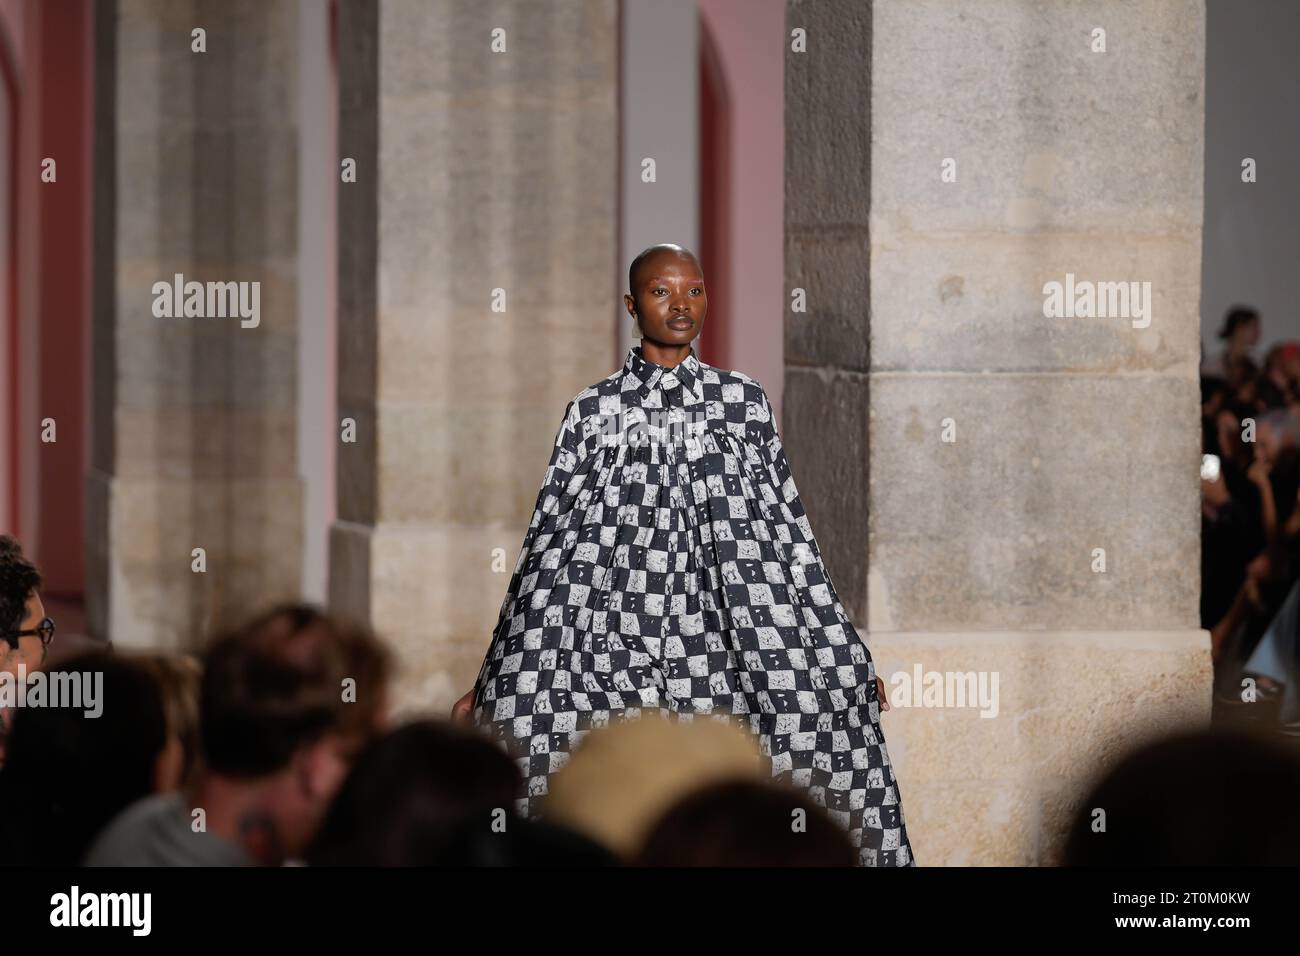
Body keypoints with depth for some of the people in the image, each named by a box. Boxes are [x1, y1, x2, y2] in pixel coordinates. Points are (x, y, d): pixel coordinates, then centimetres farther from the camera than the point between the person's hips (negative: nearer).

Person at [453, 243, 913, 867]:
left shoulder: (742, 401, 9)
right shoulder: (594, 411, 7)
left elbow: (789, 532, 12)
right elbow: (546, 543, 8)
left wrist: (847, 662, 10)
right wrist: (490, 685, 6)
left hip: (716, 646, 1)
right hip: (615, 651, 0)